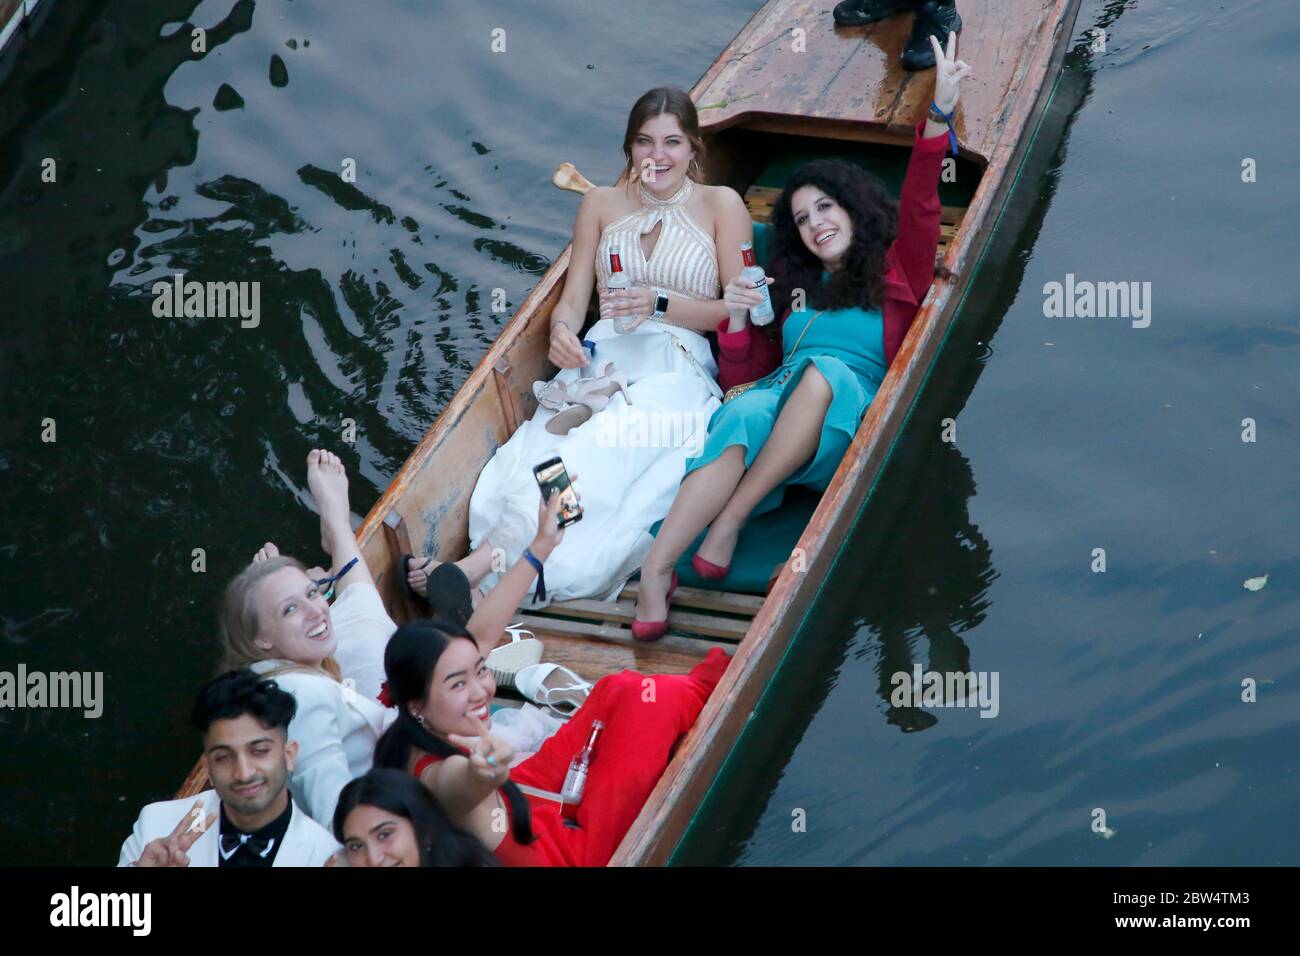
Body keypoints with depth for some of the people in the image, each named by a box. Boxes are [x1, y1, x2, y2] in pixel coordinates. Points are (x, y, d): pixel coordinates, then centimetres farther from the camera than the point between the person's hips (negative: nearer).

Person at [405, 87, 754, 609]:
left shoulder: (720, 205, 10)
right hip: (601, 360, 4)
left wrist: (662, 305, -11)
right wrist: (562, 329, -11)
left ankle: (489, 558, -51)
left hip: (677, 370, -3)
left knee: (607, 445, -37)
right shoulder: (602, 204, 19)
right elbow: (573, 298, 14)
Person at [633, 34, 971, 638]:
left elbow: (919, 205, -1)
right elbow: (741, 378, 27)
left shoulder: (895, 274, 18)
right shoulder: (791, 289, 29)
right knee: (744, 413, -34)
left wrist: (938, 117, -17)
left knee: (825, 369, -35)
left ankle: (729, 520, -37)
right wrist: (737, 320, 6)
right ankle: (656, 571, -51)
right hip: (773, 414, 2)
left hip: (849, 430, -2)